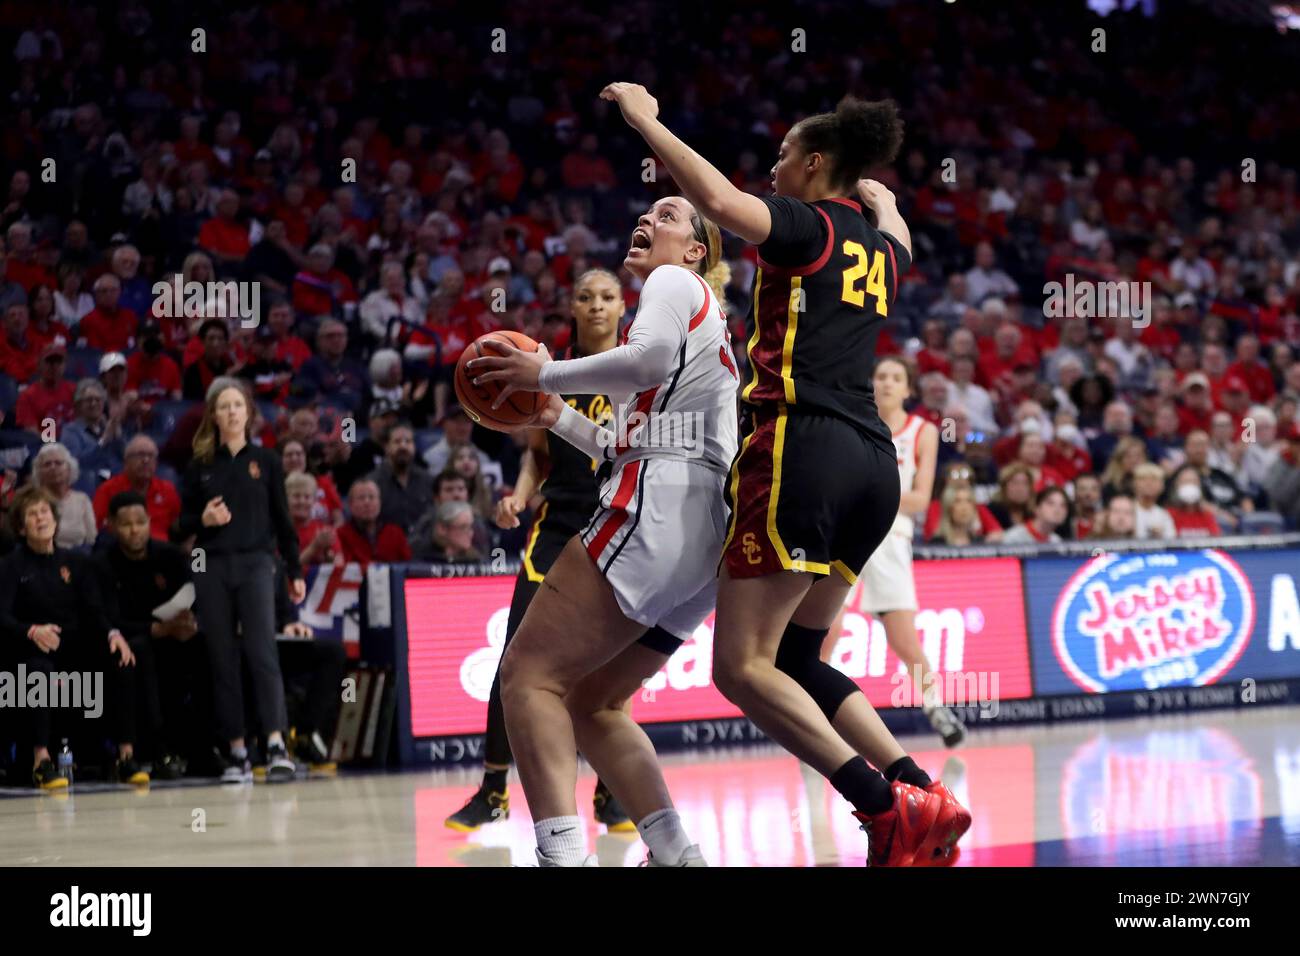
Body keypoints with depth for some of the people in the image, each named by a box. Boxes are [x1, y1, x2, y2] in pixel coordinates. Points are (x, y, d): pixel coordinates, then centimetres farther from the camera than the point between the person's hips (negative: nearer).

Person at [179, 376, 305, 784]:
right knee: (223, 659, 2)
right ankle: (237, 751, 6)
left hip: (255, 563, -2)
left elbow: (282, 519, 9)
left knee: (262, 652, -14)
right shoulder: (199, 466, 8)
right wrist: (204, 519, -11)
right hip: (212, 567, 2)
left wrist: (295, 571, 6)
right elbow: (184, 523, 11)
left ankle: (276, 744, -21)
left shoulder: (266, 460, 7)